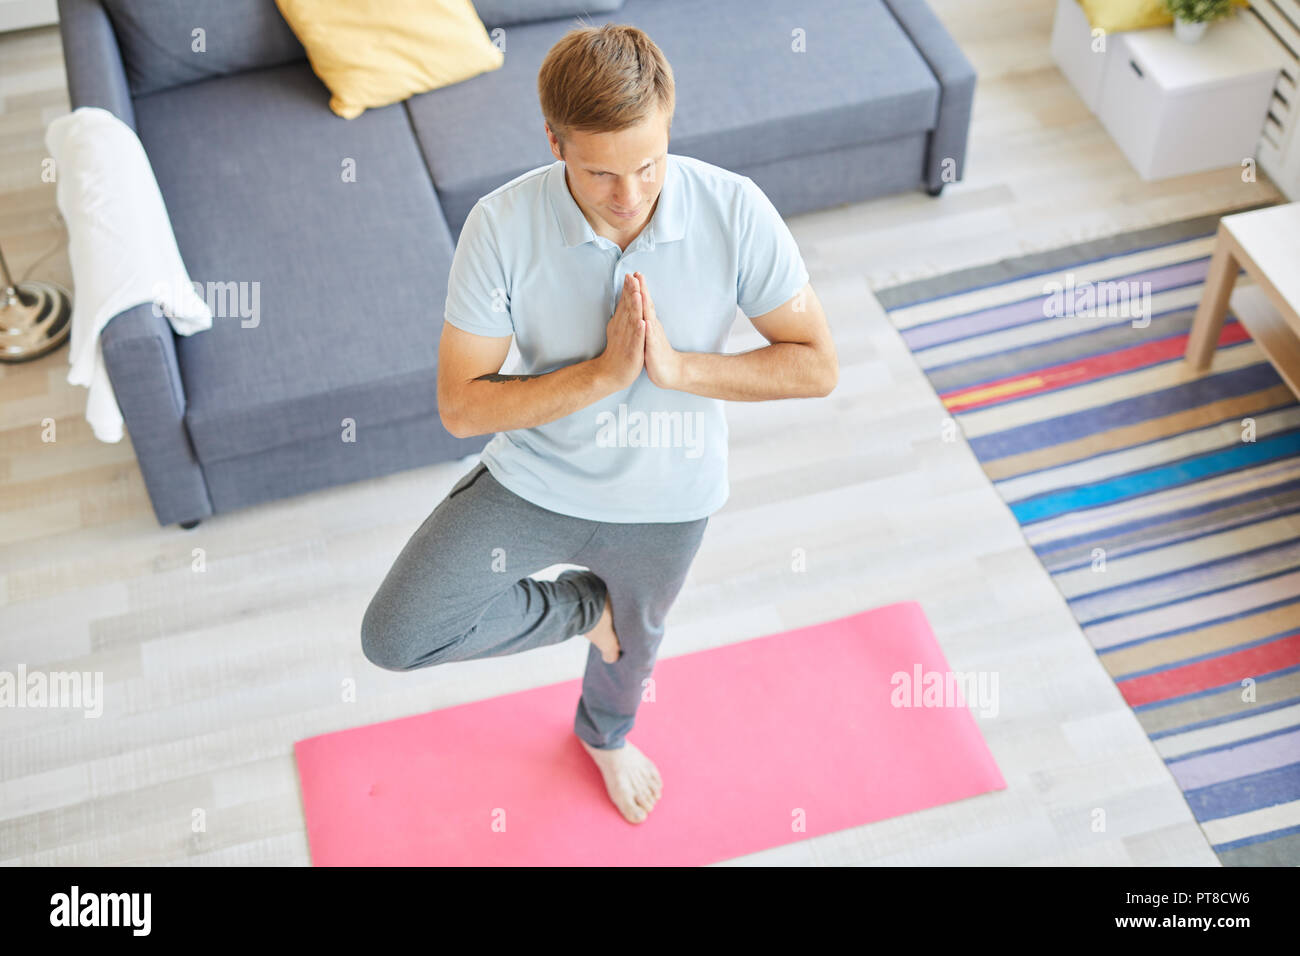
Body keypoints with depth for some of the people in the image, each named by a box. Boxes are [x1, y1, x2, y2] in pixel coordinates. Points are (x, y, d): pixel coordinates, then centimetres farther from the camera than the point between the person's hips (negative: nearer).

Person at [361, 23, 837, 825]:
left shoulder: (735, 210, -26)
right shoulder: (502, 227, -27)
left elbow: (816, 367, -18)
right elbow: (461, 407, -22)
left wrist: (678, 368, -31)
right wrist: (602, 373, -33)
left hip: (665, 500, 1)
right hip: (538, 481, -1)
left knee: (635, 637, 29)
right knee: (396, 636, -17)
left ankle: (604, 734, 69)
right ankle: (586, 604, 12)